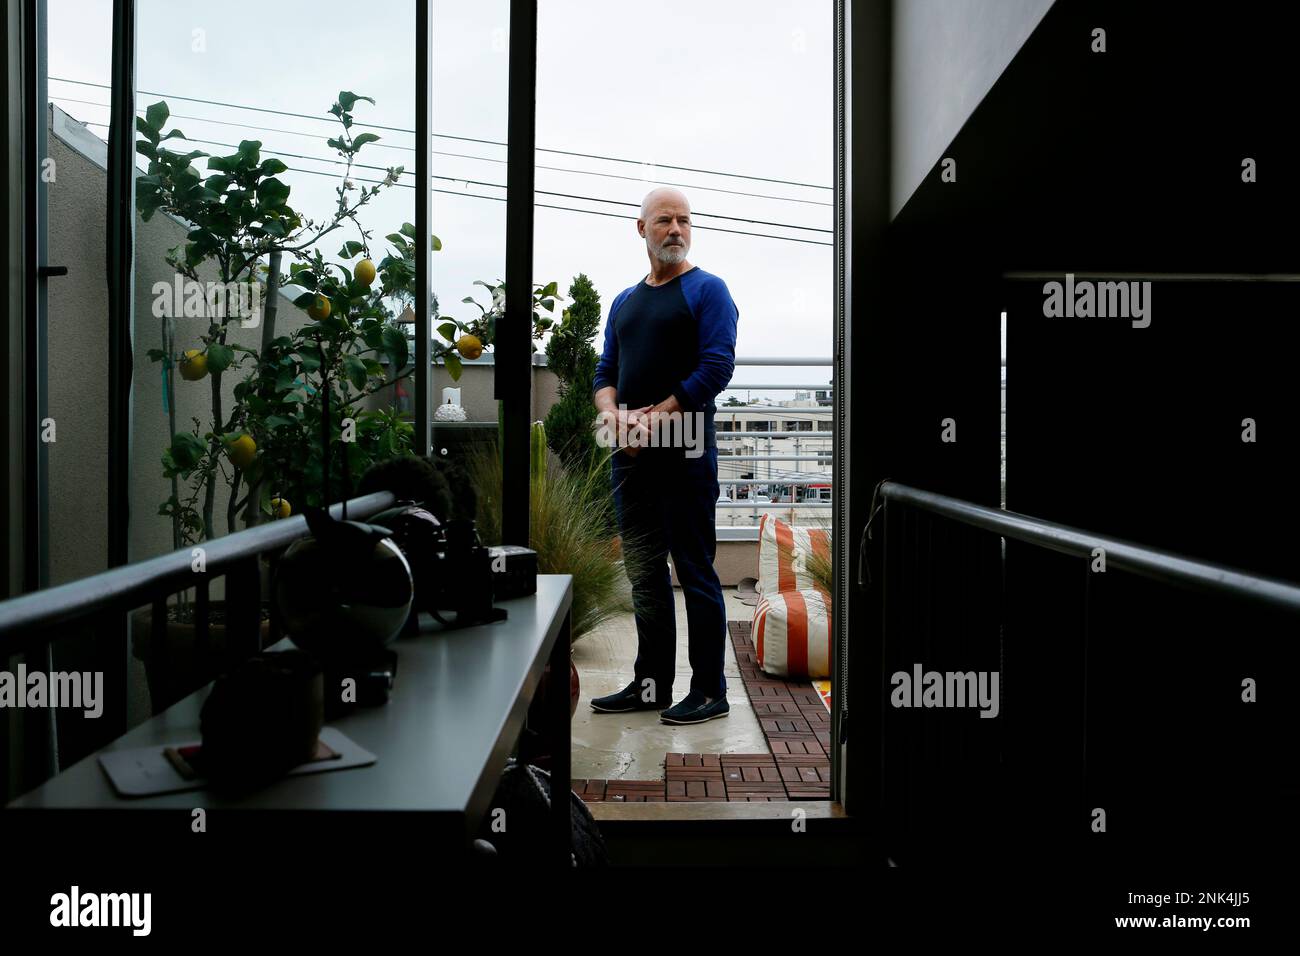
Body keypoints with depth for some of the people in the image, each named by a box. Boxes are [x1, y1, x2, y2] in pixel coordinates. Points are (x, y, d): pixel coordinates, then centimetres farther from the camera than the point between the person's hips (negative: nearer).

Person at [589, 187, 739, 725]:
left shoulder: (707, 290, 0)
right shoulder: (624, 302, 19)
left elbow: (717, 367, -12)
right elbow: (605, 373, 16)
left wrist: (653, 418, -16)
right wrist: (614, 416, -7)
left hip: (684, 452, -6)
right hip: (630, 456, 7)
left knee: (695, 572, -2)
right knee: (644, 573, 11)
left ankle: (710, 691, 9)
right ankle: (651, 685, 22)